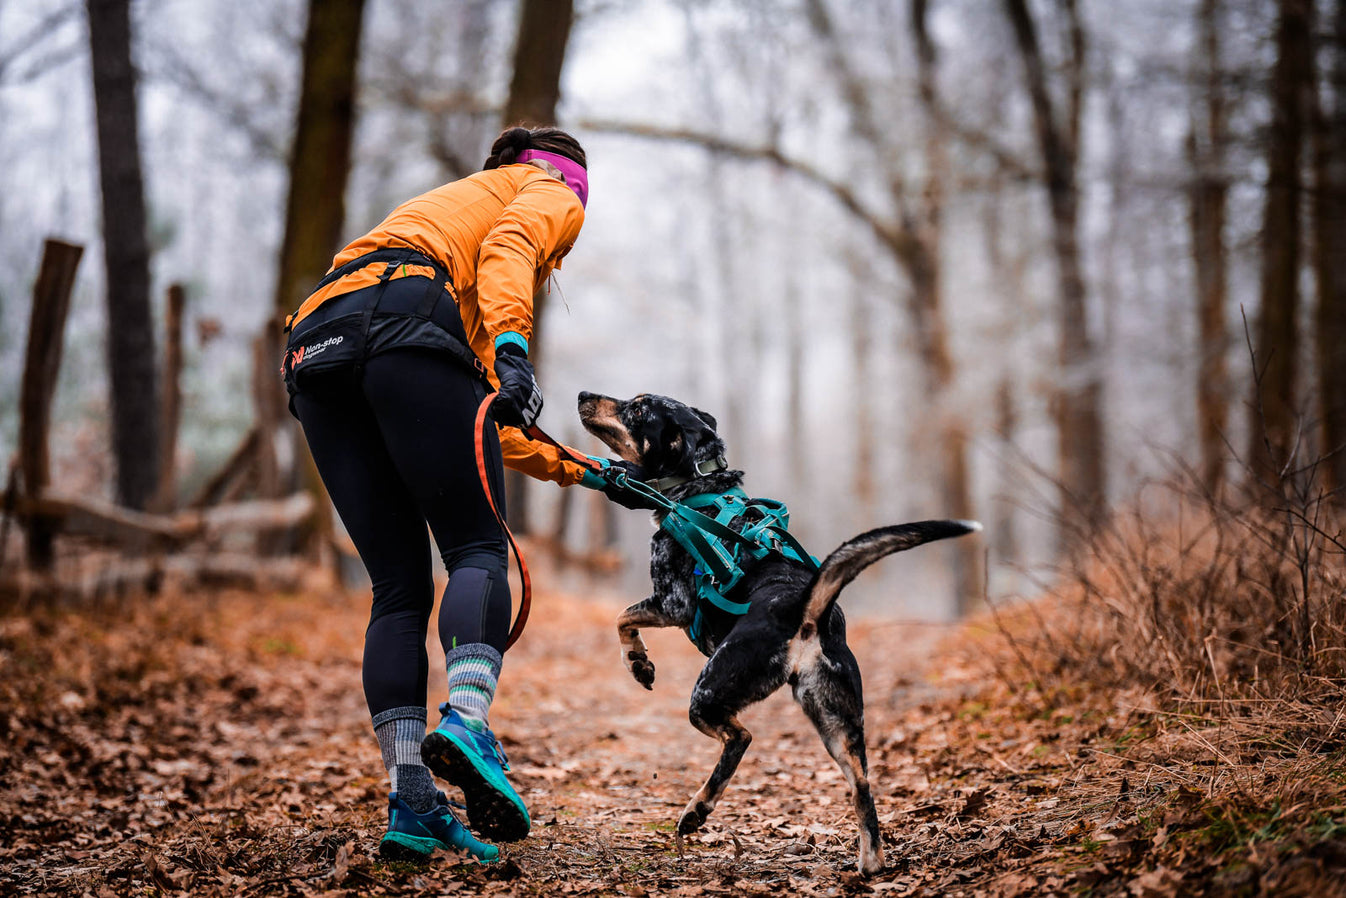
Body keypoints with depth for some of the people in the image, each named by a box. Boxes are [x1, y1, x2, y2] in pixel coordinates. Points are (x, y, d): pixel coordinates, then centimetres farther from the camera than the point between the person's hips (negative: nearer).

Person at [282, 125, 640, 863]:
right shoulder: (552, 195, 24)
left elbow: (477, 415, 41)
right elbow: (505, 250, -5)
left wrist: (571, 469, 45)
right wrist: (511, 345, -21)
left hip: (315, 348, 7)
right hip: (403, 324, -7)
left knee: (398, 583, 4)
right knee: (478, 550, -6)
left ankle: (410, 803, -5)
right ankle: (467, 720, -31)